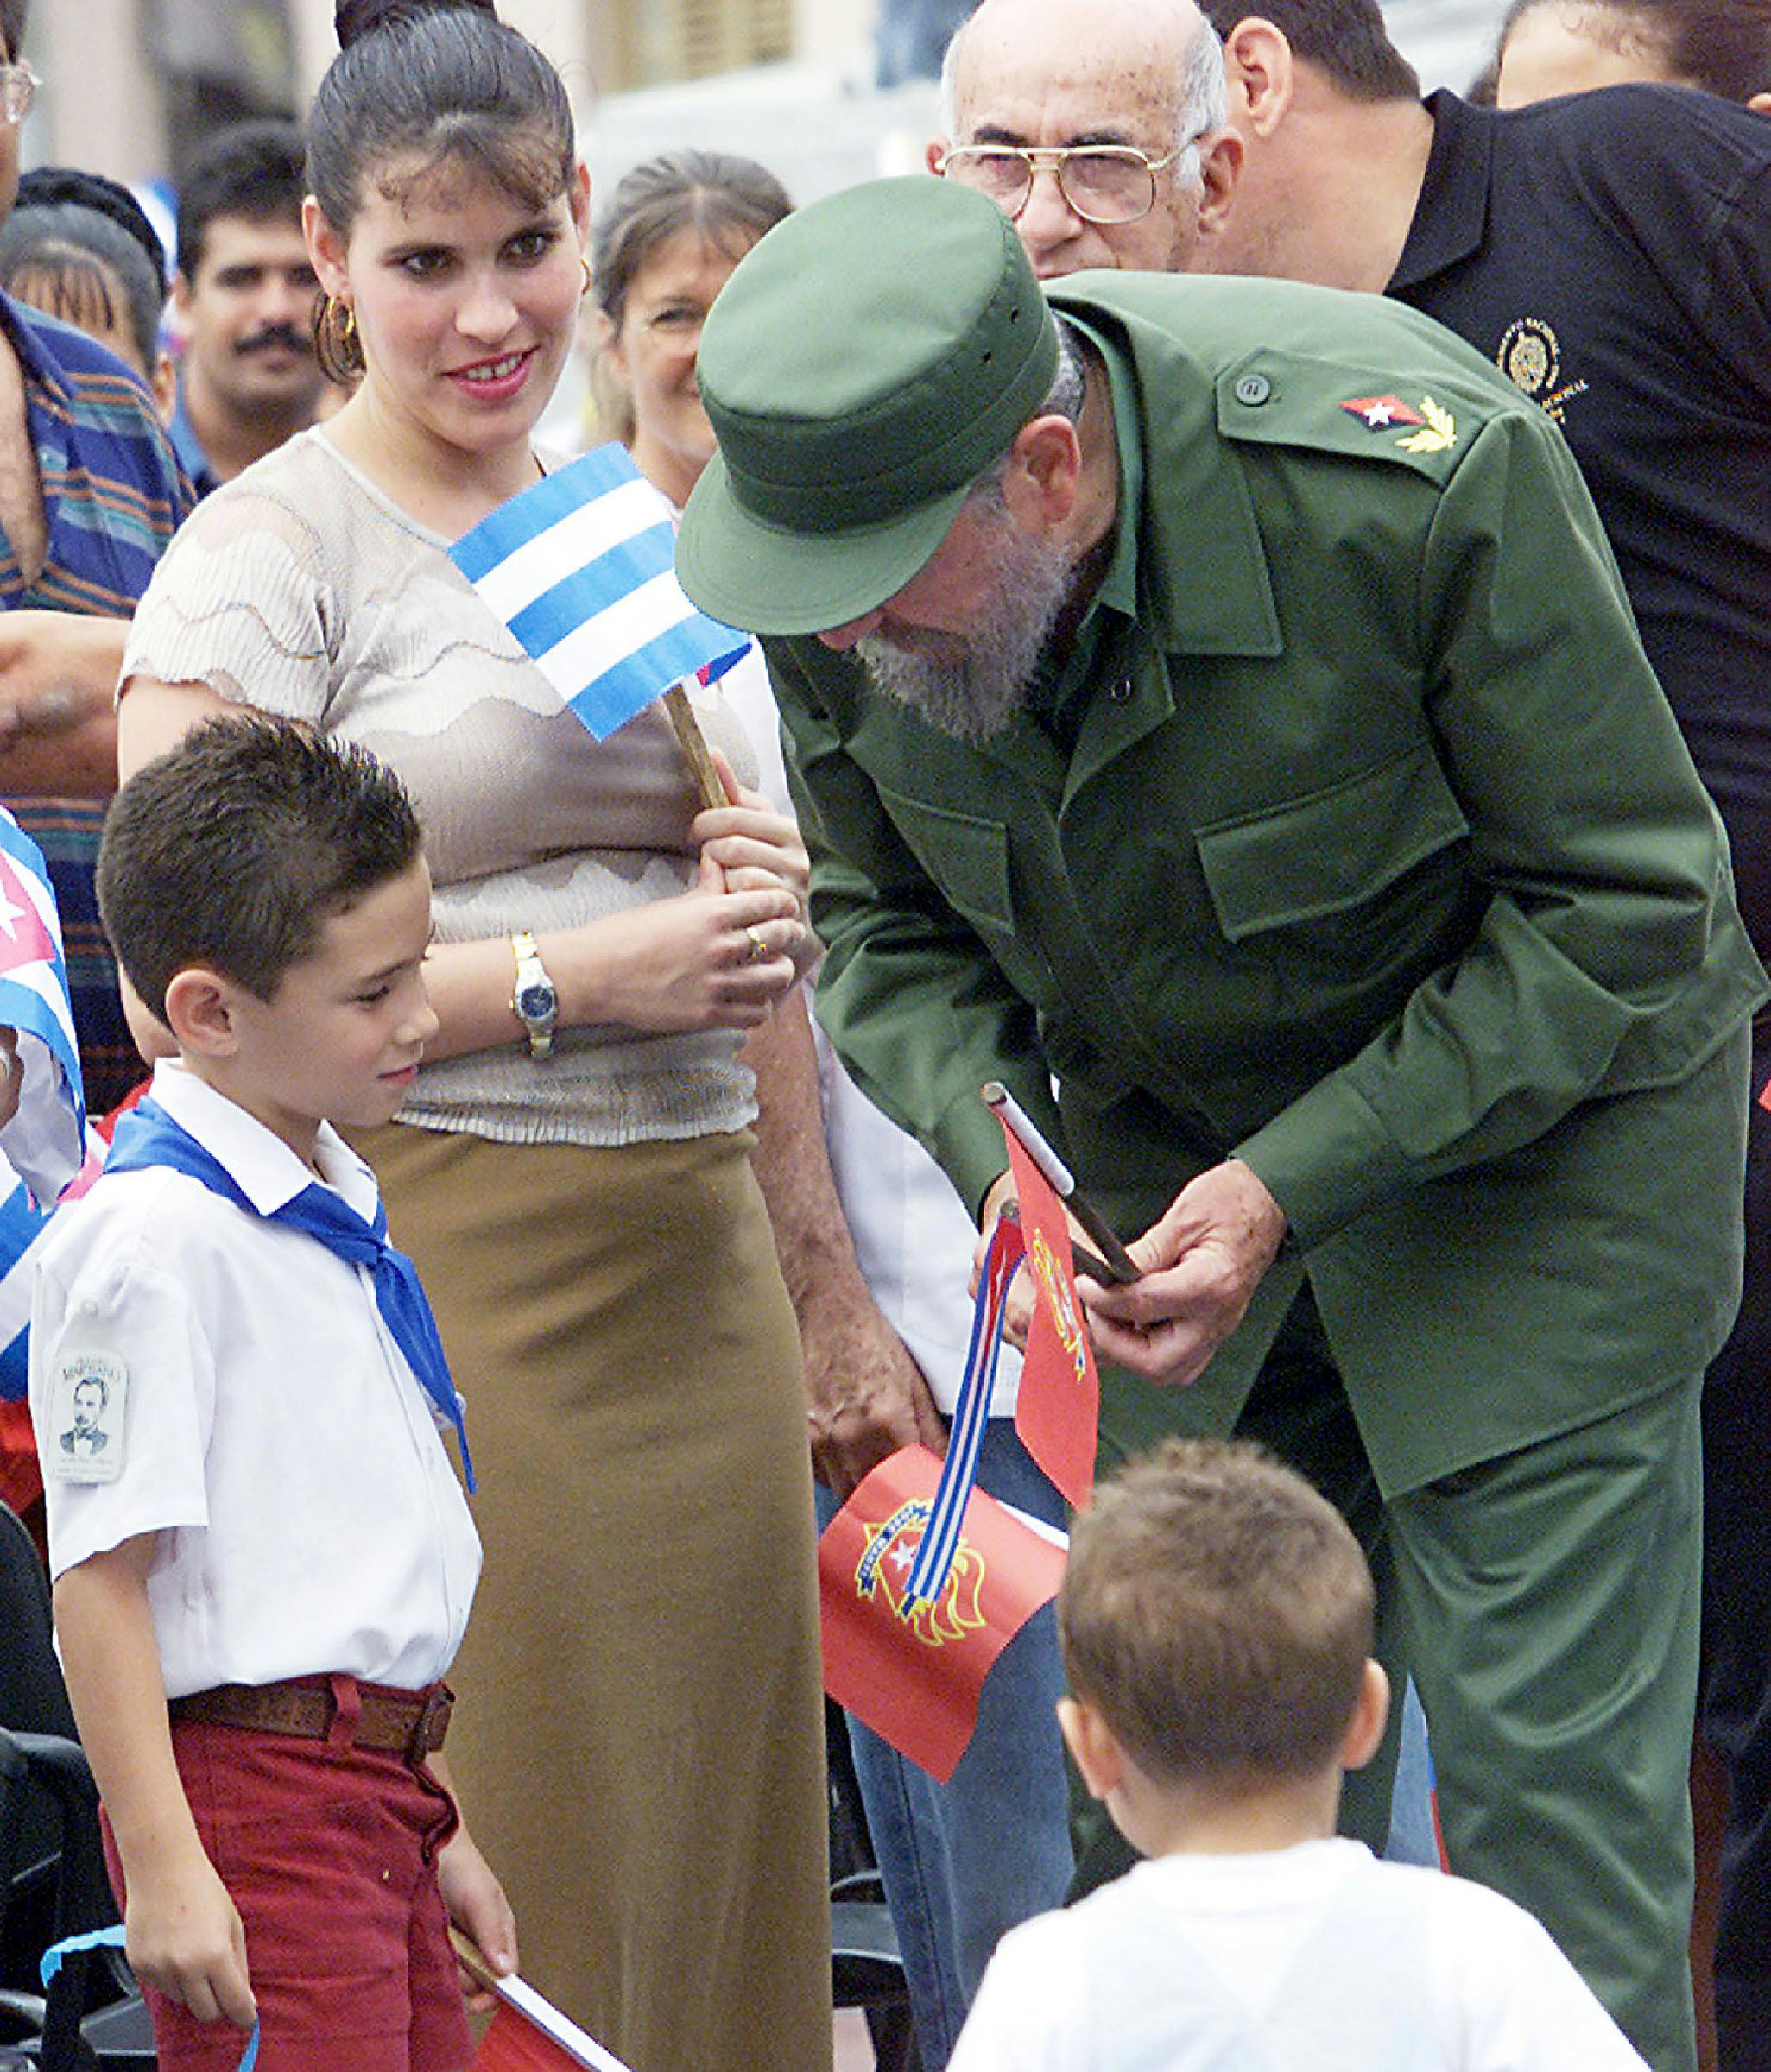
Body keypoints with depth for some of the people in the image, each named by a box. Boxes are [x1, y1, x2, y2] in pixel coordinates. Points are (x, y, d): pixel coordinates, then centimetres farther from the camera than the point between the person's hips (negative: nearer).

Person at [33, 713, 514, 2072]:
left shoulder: (341, 1217, 16)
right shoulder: (152, 1237, -14)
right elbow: (101, 1576, -18)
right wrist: (161, 1866, -21)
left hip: (377, 1781, 9)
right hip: (253, 1781, -9)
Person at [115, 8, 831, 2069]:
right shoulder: (266, 551, -4)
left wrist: (757, 897, 5)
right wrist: (575, 979, -15)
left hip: (694, 1259, 6)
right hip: (444, 1263, -6)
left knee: (718, 1854, 6)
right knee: (493, 1904, -6)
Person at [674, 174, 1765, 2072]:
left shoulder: (1413, 476, -30)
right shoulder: (846, 563, -15)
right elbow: (883, 928, 3)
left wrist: (1296, 1184, -24)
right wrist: (1002, 1159, -17)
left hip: (1534, 1119, -4)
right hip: (1174, 1155, 4)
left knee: (1545, 1767, -10)